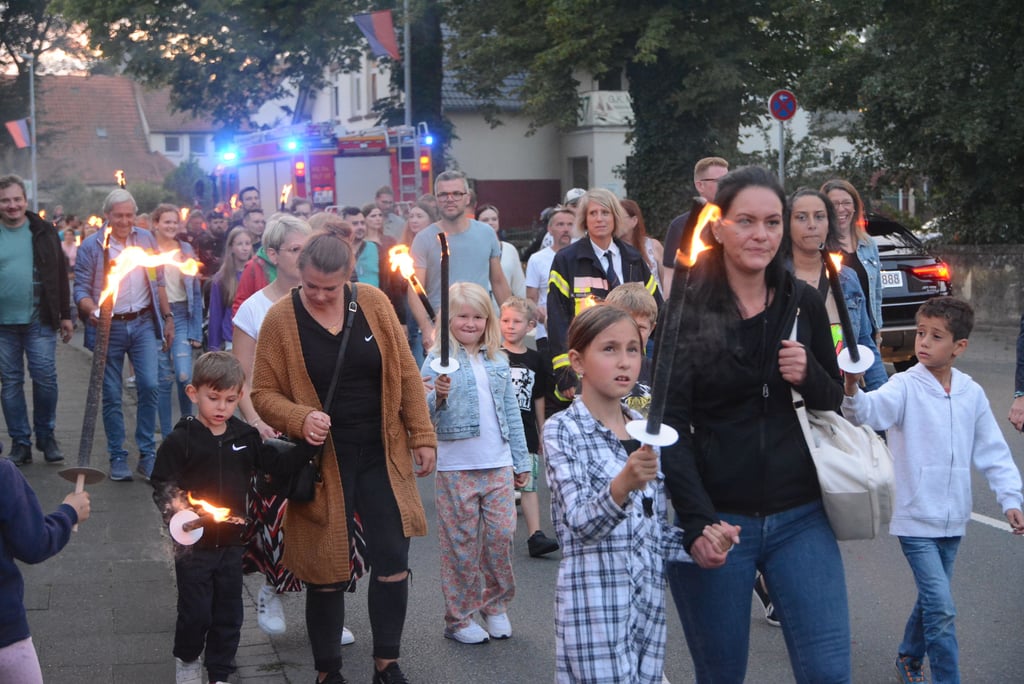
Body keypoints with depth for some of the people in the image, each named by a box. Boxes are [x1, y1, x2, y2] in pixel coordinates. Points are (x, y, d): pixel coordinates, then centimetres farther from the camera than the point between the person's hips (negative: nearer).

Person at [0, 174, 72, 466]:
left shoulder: (43, 231, 4)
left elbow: (60, 274, 7)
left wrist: (65, 315, 4)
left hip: (39, 320, -1)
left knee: (45, 378, -3)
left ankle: (46, 436, 14)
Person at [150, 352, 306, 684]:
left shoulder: (245, 437, 2)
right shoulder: (180, 441, -11)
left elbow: (278, 465, 7)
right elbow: (162, 488, -9)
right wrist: (176, 509, -27)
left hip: (231, 543, 4)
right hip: (194, 545, -4)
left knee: (228, 613, 10)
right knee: (195, 612, 5)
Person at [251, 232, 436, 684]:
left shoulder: (373, 303, -1)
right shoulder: (281, 319, -7)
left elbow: (406, 373, 5)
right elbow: (264, 393, -2)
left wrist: (422, 436, 3)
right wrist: (301, 419, -21)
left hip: (381, 458, 2)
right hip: (322, 464, -2)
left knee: (392, 561, 2)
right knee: (326, 572, 5)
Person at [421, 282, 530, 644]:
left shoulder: (498, 361, 10)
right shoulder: (439, 361, -4)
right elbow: (424, 415, -8)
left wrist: (521, 461, 16)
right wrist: (437, 396, -30)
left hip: (499, 465, 4)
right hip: (456, 468, -4)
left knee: (502, 534, 3)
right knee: (461, 542, 2)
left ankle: (495, 606, 21)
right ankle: (459, 618, 13)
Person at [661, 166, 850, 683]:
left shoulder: (804, 304, 5)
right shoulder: (686, 309, -6)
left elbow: (834, 404, 13)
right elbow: (670, 424, -8)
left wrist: (810, 376, -10)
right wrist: (696, 522, -18)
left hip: (800, 518, 3)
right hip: (717, 519, -2)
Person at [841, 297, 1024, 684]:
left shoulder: (972, 393, 2)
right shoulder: (906, 386, -11)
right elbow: (871, 410, -31)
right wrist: (852, 390, -53)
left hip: (952, 521, 5)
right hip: (915, 518, -5)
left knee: (932, 601, 18)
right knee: (941, 609, -12)